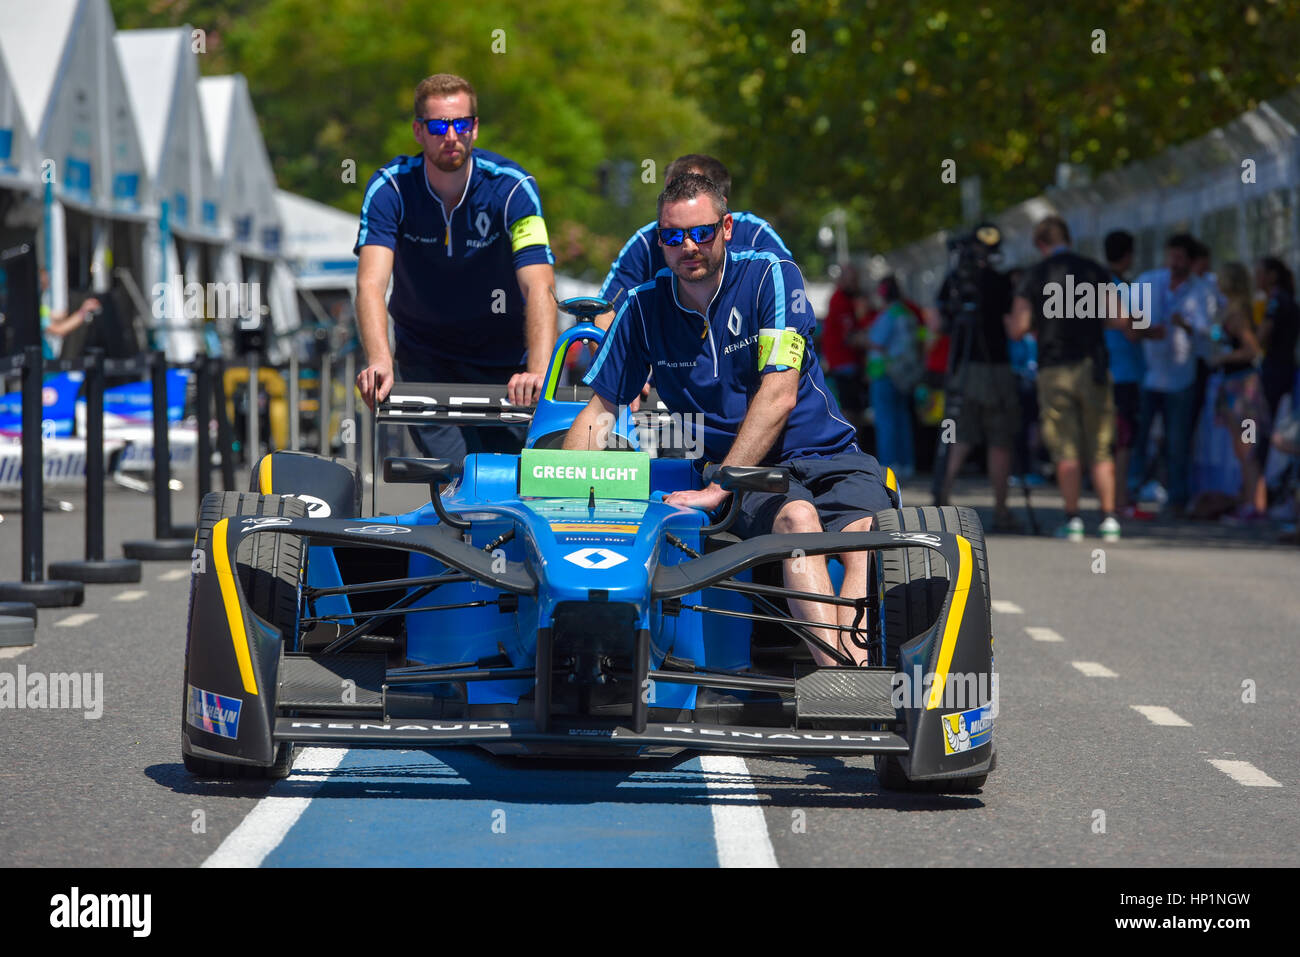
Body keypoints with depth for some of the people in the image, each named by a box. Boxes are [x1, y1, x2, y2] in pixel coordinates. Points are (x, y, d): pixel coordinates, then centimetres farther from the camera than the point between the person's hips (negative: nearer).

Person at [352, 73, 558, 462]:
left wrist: (537, 371, -46)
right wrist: (380, 361, -48)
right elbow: (370, 283, -29)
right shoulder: (389, 189, -17)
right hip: (424, 354, 0)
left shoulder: (512, 186, -19)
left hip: (503, 358, 0)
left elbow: (539, 287, -29)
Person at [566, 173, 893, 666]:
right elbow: (600, 408, 15)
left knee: (868, 535, -32)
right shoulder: (643, 308, 5)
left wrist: (718, 488, -20)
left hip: (828, 458, 0)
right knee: (797, 517, -35)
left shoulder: (772, 277, -4)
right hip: (749, 478, 0)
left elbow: (778, 396, -13)